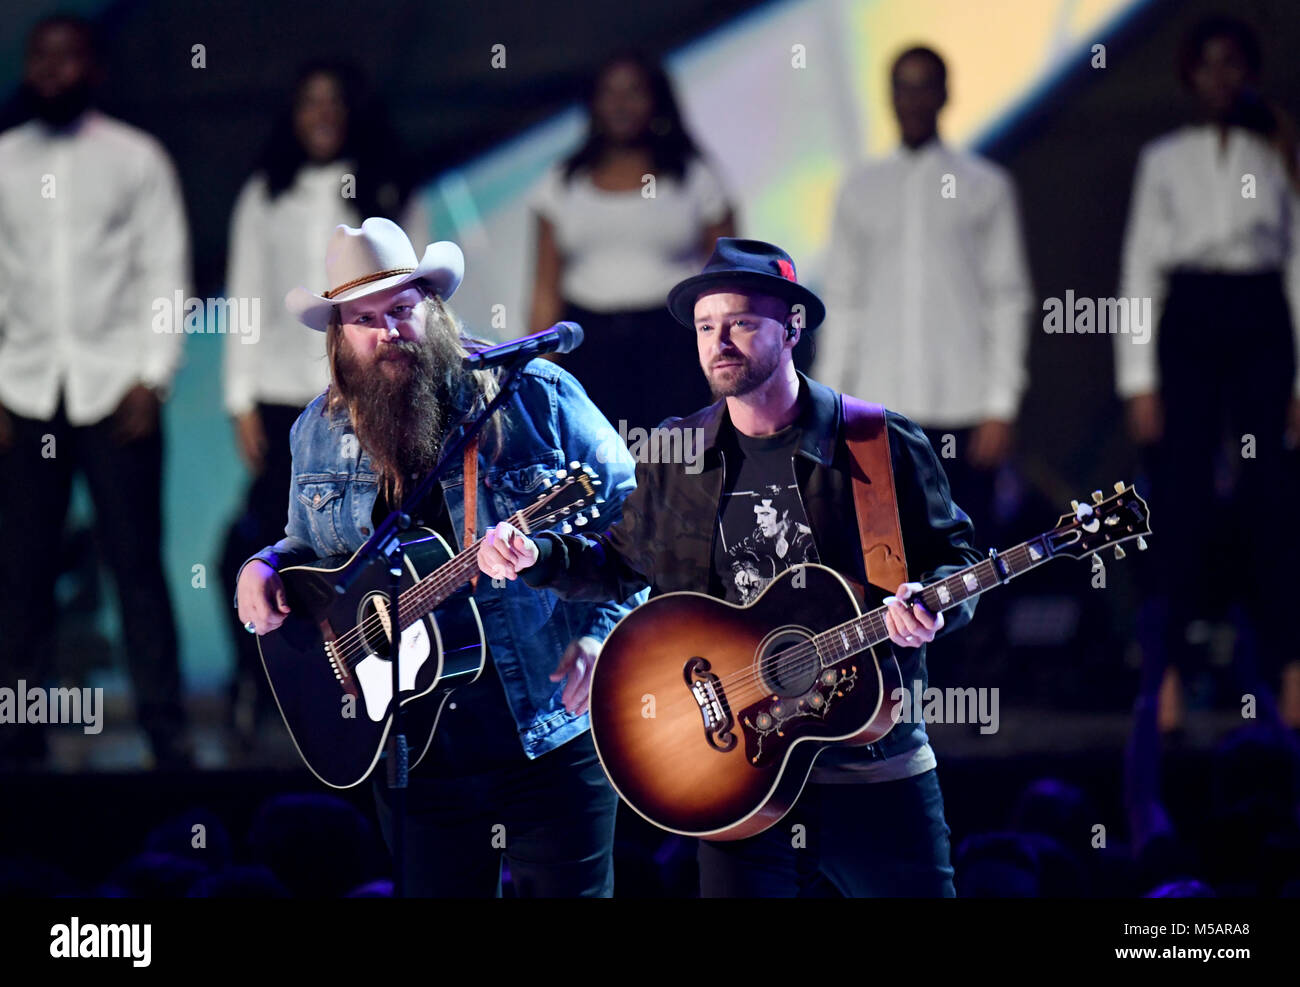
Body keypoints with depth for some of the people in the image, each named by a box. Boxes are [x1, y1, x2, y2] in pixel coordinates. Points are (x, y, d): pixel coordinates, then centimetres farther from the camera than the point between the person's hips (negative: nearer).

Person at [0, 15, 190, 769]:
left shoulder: (137, 160, 6)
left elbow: (167, 274, 3)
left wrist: (151, 380, -7)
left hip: (114, 389, -2)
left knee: (137, 563, -5)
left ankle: (168, 736, -3)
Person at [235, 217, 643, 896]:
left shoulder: (534, 397, -5)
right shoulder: (318, 434, 8)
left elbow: (632, 519, -2)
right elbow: (310, 546, 24)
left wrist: (602, 633, -14)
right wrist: (264, 570, 1)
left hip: (551, 734, -3)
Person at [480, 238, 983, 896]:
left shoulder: (881, 444, -3)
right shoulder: (675, 457, 8)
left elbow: (953, 555, 4)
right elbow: (624, 562, 20)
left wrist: (933, 607, -17)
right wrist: (535, 557, 5)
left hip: (876, 769, -2)